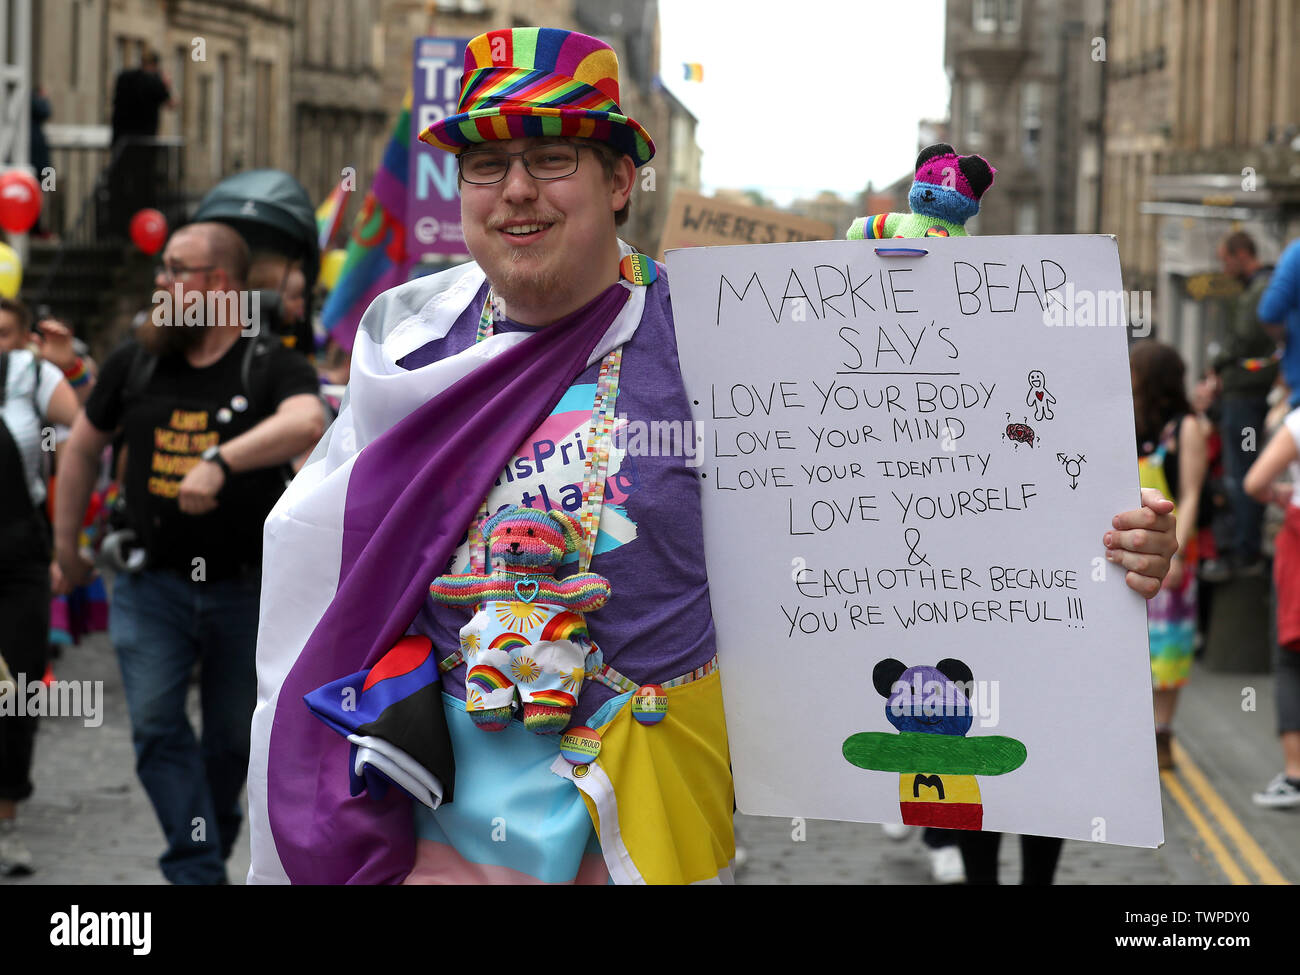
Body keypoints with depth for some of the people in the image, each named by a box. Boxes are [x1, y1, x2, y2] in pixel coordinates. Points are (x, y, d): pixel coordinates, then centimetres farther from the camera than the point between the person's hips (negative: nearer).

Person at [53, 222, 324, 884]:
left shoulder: (270, 367, -8)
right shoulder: (135, 364, 4)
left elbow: (306, 424, -31)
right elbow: (84, 446, 18)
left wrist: (219, 461, -41)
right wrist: (66, 543, 20)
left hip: (245, 587, -2)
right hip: (152, 582, 2)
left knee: (233, 735, 11)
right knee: (156, 724, -11)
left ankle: (213, 838, 35)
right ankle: (198, 872, -10)